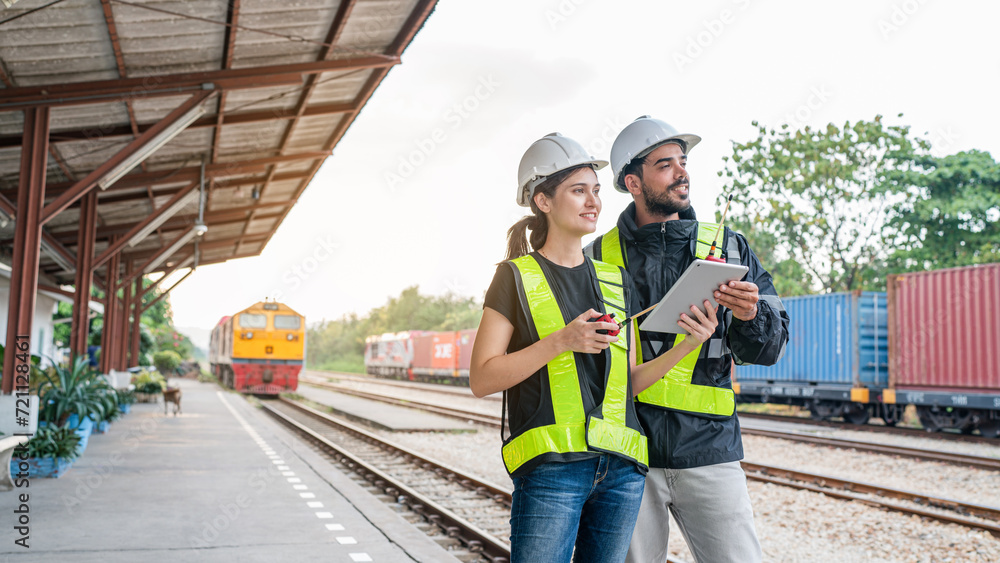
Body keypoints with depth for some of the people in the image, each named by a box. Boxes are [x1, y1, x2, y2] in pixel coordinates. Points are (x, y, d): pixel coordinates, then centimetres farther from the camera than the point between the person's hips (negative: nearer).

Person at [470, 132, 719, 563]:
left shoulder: (615, 280, 16)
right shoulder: (517, 276, 1)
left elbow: (627, 381, 15)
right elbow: (481, 379, -6)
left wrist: (689, 343, 1)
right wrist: (561, 341, -16)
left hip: (621, 468, 5)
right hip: (551, 464, -5)